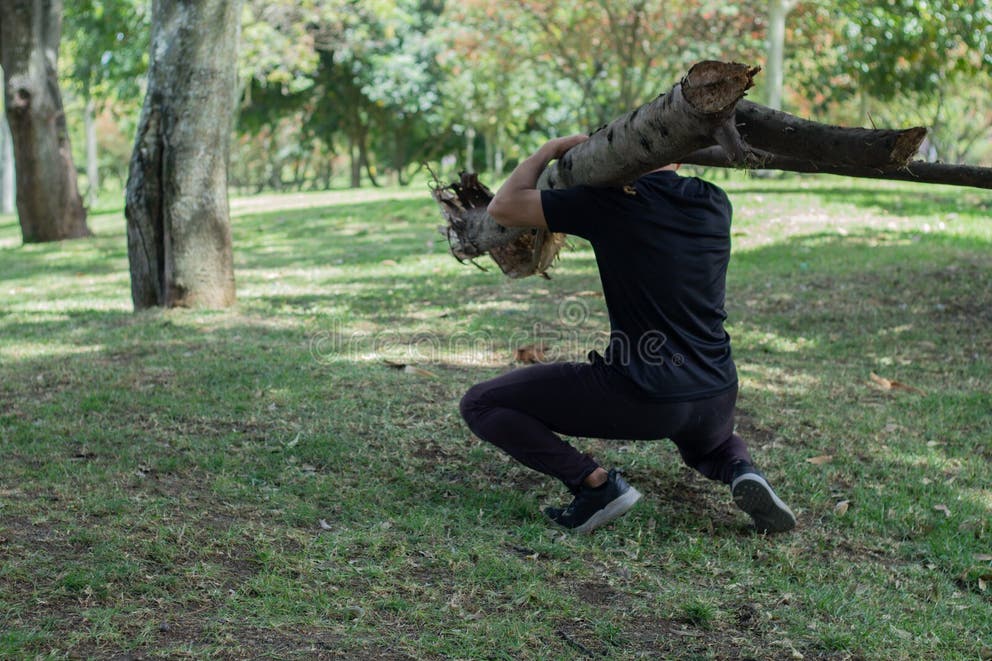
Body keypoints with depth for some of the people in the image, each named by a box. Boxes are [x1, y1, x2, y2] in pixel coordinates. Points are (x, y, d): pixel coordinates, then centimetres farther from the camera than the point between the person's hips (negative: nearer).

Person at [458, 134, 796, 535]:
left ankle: (595, 483, -8)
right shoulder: (716, 205, 7)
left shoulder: (610, 203, -8)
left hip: (639, 397, -5)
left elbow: (504, 207, -3)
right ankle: (741, 471, 6)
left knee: (480, 404, 5)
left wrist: (550, 149, 12)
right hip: (717, 398, 6)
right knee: (708, 446, 42)